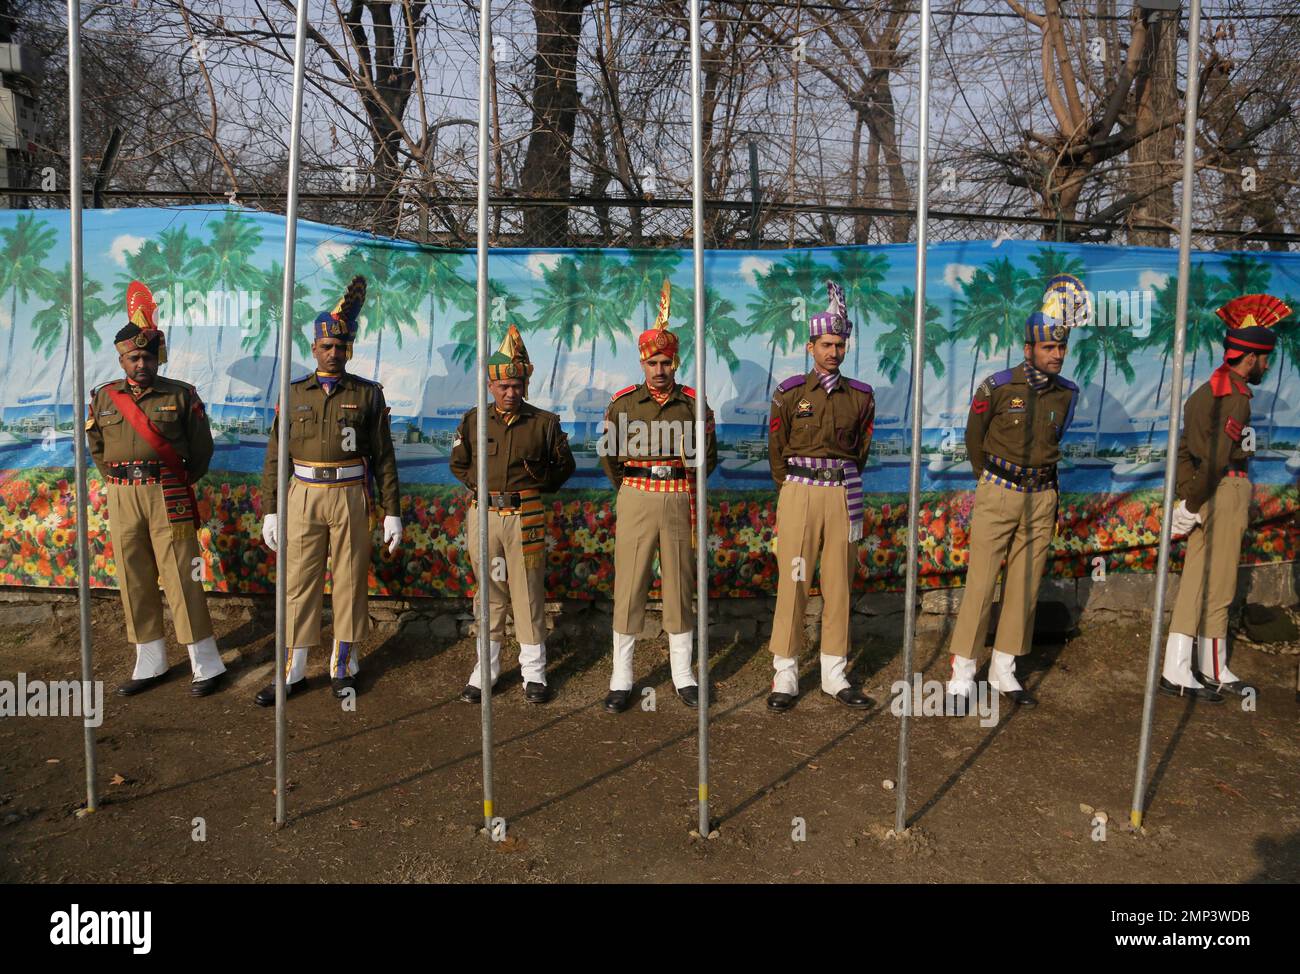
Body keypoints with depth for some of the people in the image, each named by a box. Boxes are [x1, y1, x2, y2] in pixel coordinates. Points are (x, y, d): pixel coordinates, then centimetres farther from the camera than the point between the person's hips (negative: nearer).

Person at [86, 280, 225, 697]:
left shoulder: (182, 395, -2)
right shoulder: (103, 398, 8)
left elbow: (201, 449, 4)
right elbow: (96, 448, 20)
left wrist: (178, 484, 6)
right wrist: (119, 482, 14)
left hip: (170, 498, -4)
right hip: (121, 499, 4)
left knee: (182, 579, -4)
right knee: (133, 581, 9)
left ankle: (205, 665, 5)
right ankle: (149, 663, 21)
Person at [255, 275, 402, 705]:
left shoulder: (368, 394, 2)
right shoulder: (294, 394, 7)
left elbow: (383, 456, 1)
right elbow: (275, 457, 7)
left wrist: (392, 512, -2)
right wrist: (270, 511, 2)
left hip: (351, 496, -1)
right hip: (303, 496, 2)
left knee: (349, 583, 6)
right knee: (298, 583, 5)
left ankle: (343, 668, 20)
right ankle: (293, 672, 15)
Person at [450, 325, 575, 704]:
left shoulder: (545, 422, 1)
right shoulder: (473, 421, 5)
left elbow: (564, 466, 13)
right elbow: (458, 464, 19)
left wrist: (537, 486, 6)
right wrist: (482, 485, 9)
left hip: (526, 516, -2)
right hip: (483, 515, 2)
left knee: (529, 594, 3)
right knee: (488, 592, 9)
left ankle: (534, 673, 16)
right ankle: (486, 669, 21)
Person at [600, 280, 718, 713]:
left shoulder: (693, 403, 4)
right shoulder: (623, 402, 2)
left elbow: (708, 457, 13)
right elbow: (609, 454, 10)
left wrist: (685, 486, 8)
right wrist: (630, 490, 10)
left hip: (680, 501, 1)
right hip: (635, 499, -1)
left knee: (680, 584, 8)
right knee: (628, 585, 0)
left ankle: (682, 675, 19)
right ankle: (621, 678, 10)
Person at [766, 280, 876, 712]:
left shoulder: (861, 395, 7)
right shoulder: (789, 393, 0)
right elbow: (777, 451, 7)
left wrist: (843, 486, 14)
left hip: (843, 495, 3)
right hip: (798, 494, -2)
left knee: (839, 585, 7)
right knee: (792, 584, -2)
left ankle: (835, 675, 18)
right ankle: (786, 676, 8)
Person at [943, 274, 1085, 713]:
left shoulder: (1067, 394, 4)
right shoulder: (997, 387, -9)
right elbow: (974, 438, 5)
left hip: (1042, 498, 4)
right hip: (996, 494, -4)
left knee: (1025, 587, 8)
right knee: (980, 584, -5)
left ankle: (1003, 670, 20)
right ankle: (962, 676, 3)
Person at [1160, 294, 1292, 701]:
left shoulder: (1209, 390, 13)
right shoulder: (1235, 398, -17)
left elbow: (1186, 449, 13)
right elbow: (1215, 460, -22)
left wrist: (1187, 497, 8)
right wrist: (1193, 505, -16)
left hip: (1213, 497, 9)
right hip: (1224, 495, -9)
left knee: (1197, 585, 12)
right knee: (1217, 589, 1)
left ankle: (1177, 670, 19)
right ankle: (1213, 672, 13)